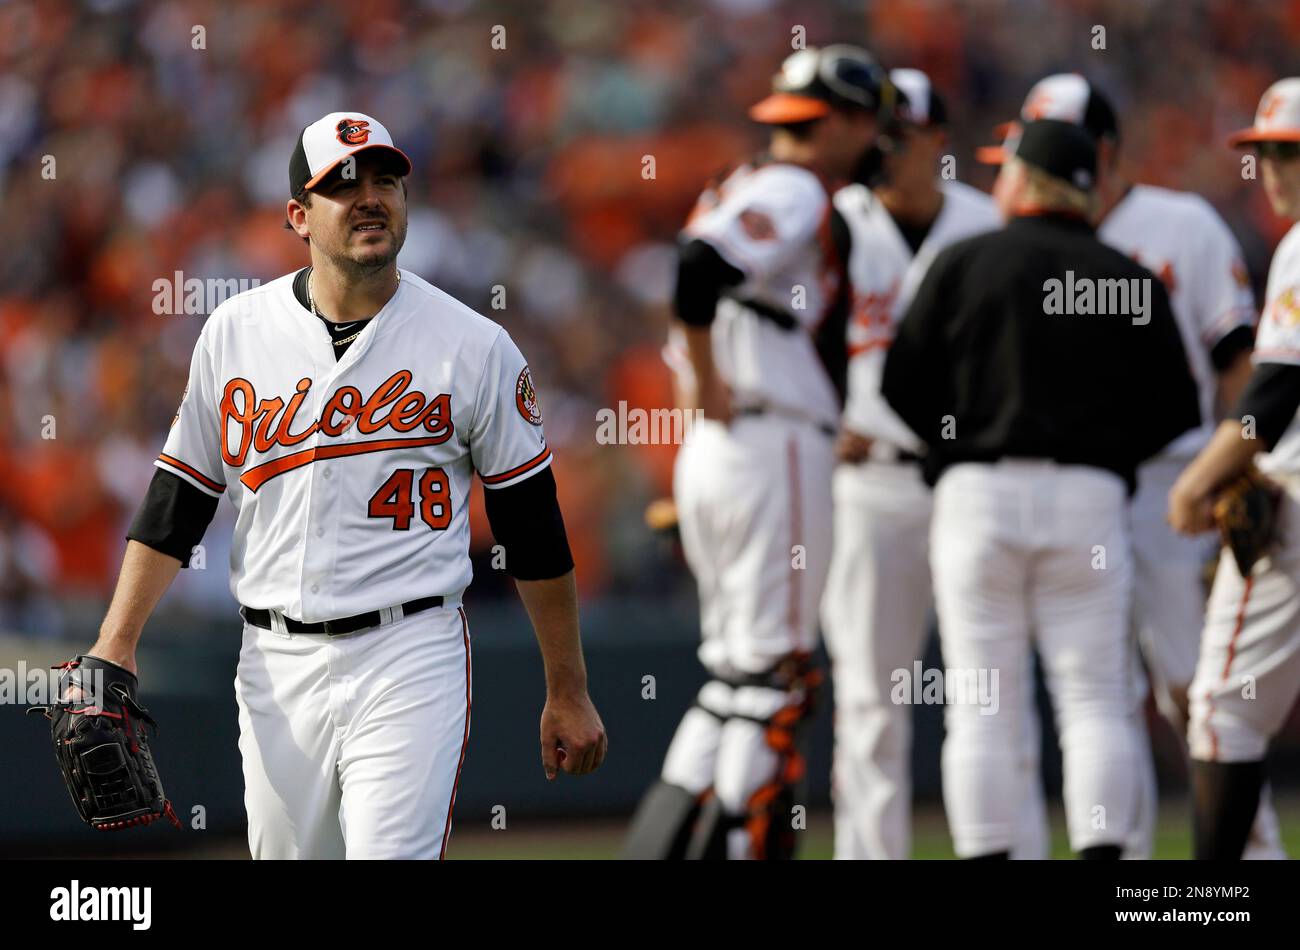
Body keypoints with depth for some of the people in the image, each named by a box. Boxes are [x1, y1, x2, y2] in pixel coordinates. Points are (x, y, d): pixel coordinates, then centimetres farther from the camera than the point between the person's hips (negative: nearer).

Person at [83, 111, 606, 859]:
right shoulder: (236, 333, 5)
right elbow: (179, 497, 11)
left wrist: (569, 693, 4)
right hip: (277, 666, 3)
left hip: (410, 657, -3)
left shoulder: (474, 346, -2)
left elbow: (533, 524, 3)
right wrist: (117, 642, 2)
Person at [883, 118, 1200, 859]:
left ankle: (985, 861, -1)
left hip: (979, 493, -1)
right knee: (1094, 698, 2)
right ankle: (1101, 855, -7)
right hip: (1091, 495, 1)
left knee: (982, 709, 2)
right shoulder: (1130, 280, 4)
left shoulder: (962, 266, 2)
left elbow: (902, 389, 1)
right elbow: (1176, 412, 4)